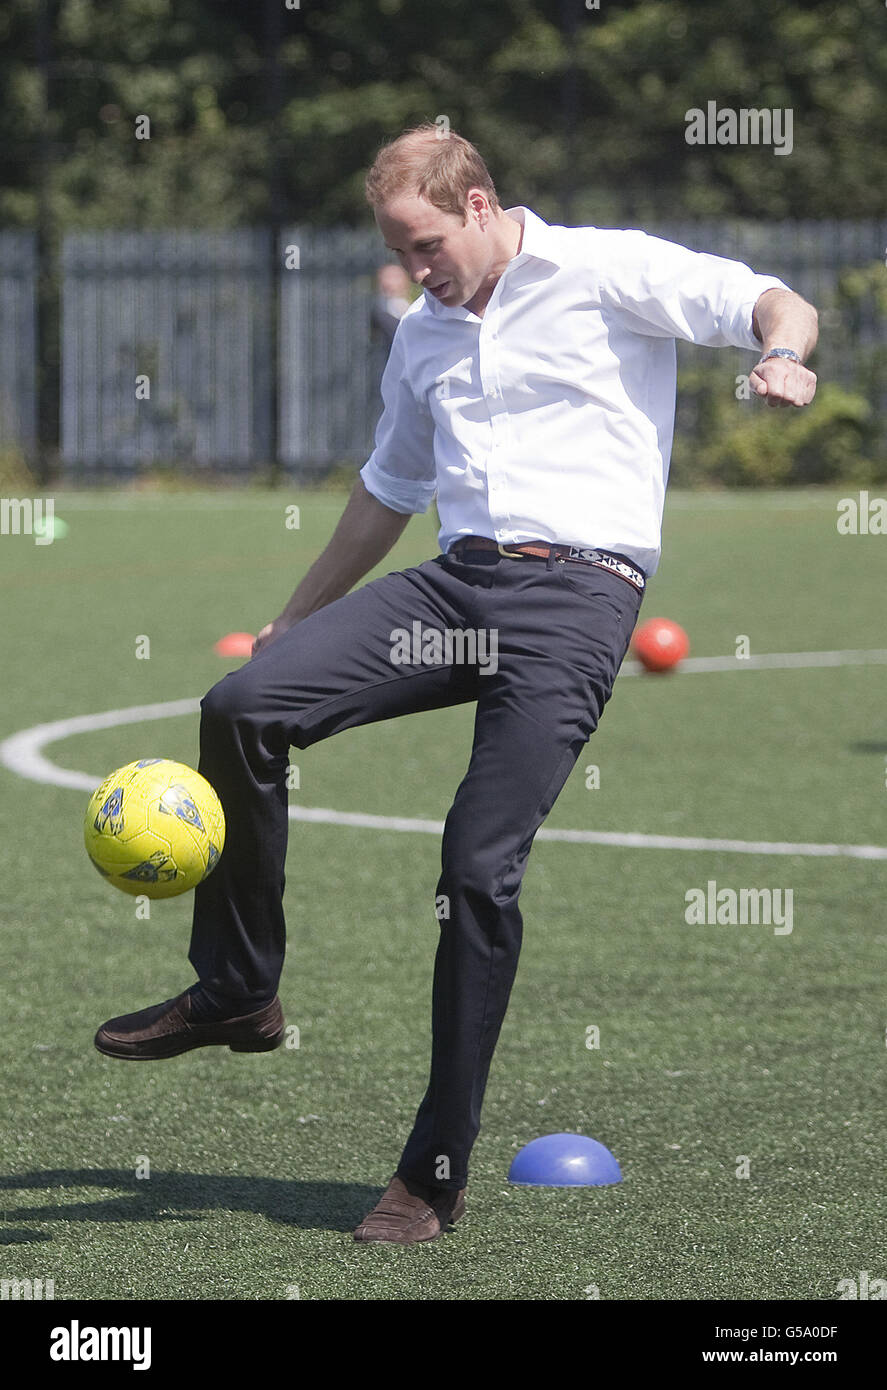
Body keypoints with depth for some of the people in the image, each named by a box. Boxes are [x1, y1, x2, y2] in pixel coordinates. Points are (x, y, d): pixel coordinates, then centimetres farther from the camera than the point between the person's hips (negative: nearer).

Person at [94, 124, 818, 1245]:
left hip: (577, 593, -6)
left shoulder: (606, 271, 1)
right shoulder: (421, 335, 21)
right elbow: (389, 489, 34)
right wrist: (296, 618, 36)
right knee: (242, 706, -14)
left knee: (481, 869, -14)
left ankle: (437, 1173, -6)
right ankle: (237, 992, 1)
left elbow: (775, 304, -2)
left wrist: (782, 356, -25)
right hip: (458, 580, 6)